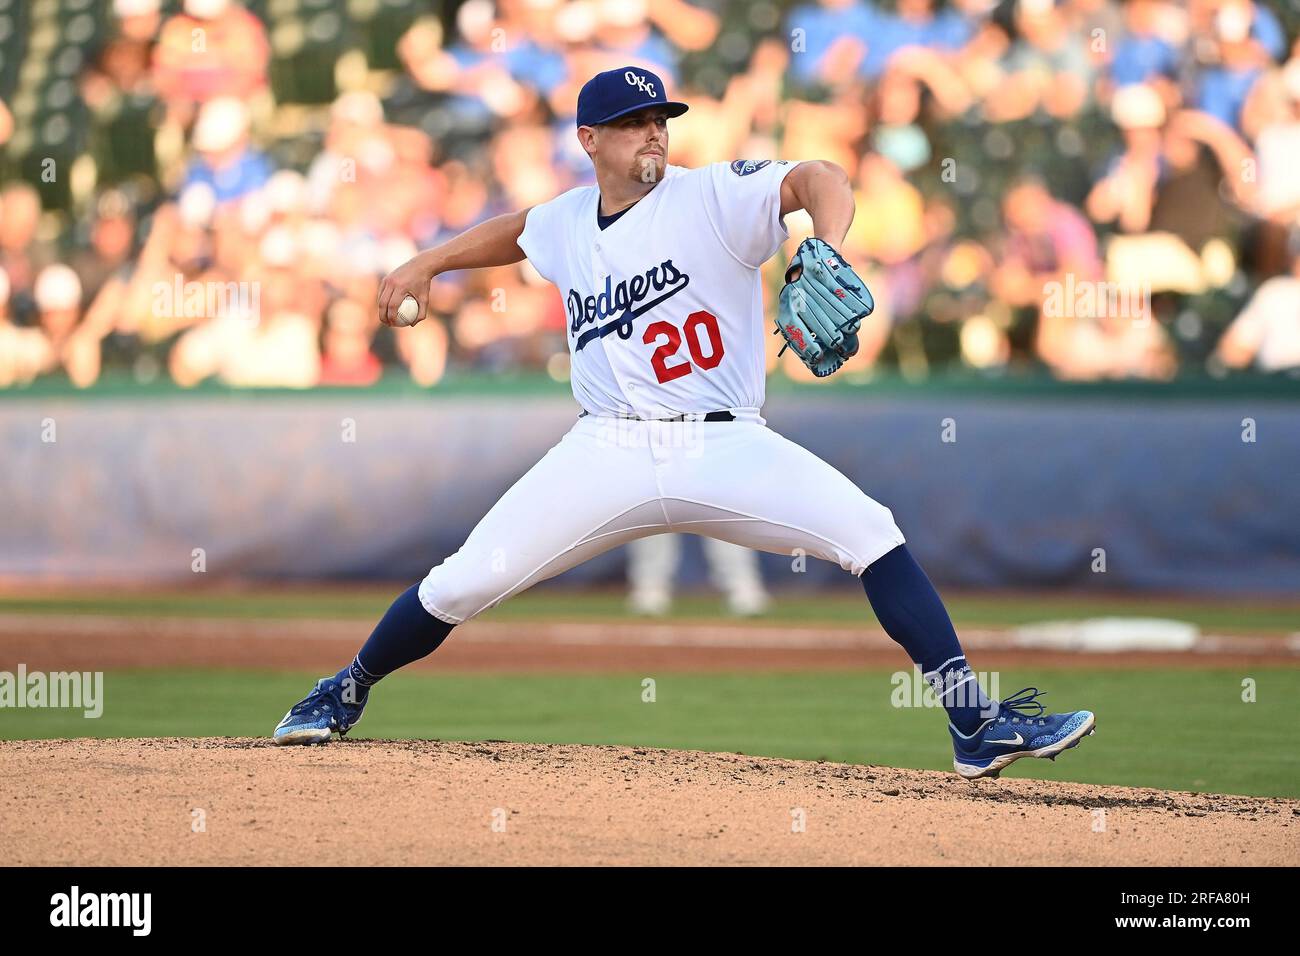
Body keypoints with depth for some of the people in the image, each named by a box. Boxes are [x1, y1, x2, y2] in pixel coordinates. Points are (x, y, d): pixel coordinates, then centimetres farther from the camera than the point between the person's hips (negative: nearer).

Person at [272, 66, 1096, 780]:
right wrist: (426, 265, 26)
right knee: (466, 583, -8)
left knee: (869, 532, -23)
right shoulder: (567, 223, 10)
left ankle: (977, 729, -21)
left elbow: (817, 179, -21)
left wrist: (828, 255, -41)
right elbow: (516, 232, 35)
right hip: (609, 454, 3)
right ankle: (347, 693, 20)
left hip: (724, 448, -2)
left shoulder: (711, 197, -5)